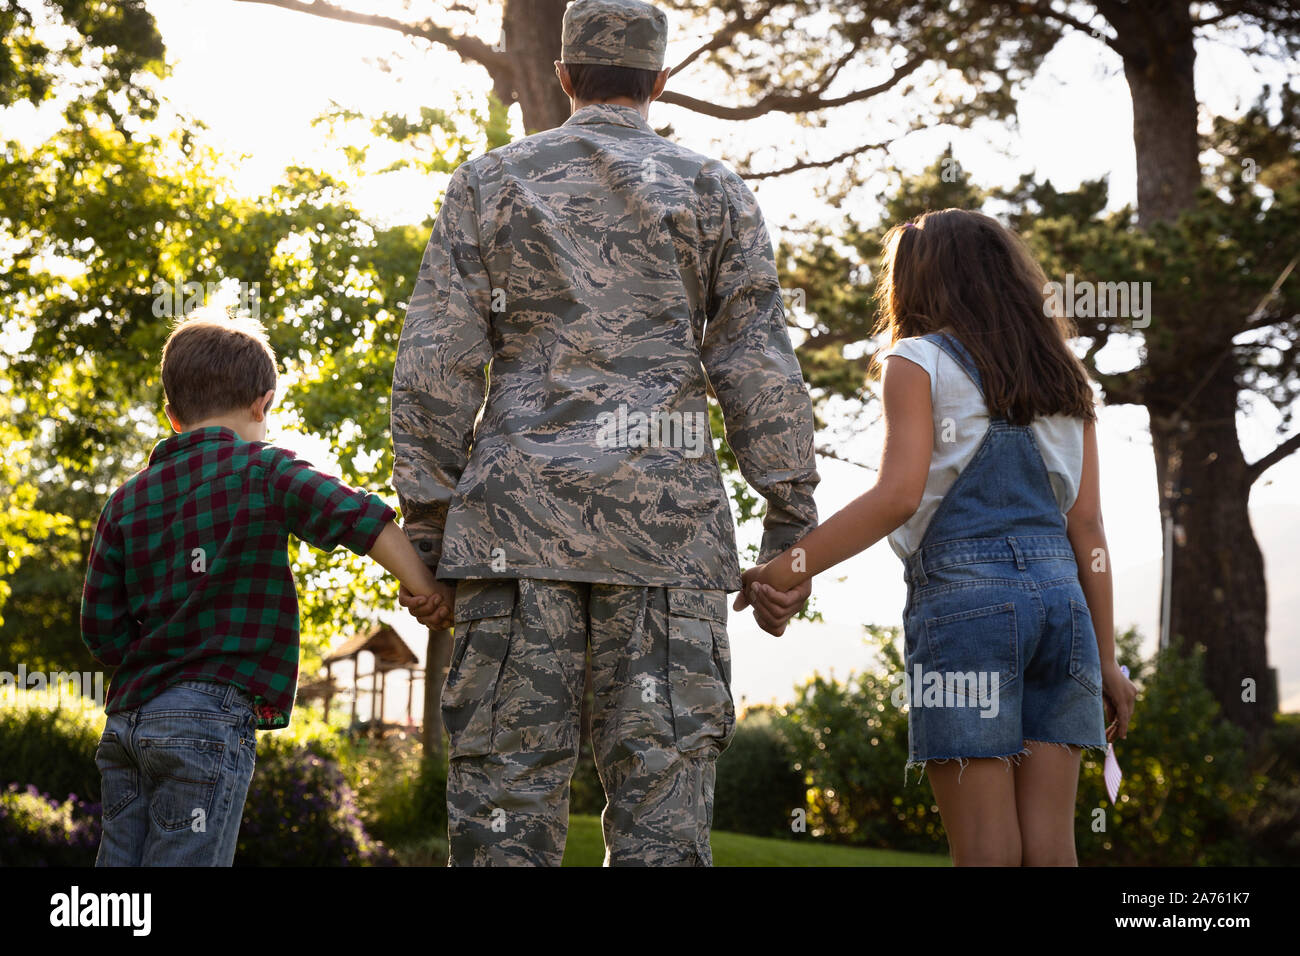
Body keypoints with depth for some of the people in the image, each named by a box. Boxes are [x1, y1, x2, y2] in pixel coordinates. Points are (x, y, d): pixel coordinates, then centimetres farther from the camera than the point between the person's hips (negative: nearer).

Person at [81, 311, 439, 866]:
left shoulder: (126, 501, 12)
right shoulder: (263, 472, -3)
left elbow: (101, 630, 8)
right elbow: (361, 521, -15)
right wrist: (429, 594, -13)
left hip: (127, 718, 6)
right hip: (210, 717, -6)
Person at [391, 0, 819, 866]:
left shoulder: (488, 183, 11)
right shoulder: (715, 193, 11)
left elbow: (437, 366, 4)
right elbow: (759, 368, 3)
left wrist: (427, 531, 6)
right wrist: (791, 527, 4)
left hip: (520, 513, 0)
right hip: (667, 522, 0)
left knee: (506, 791, 1)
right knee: (662, 789, -1)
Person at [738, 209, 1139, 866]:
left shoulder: (919, 362, 3)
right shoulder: (1064, 380, 20)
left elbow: (898, 495, -12)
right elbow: (1086, 528, 14)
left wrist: (788, 568, -15)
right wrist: (1106, 659, 14)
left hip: (962, 596, -5)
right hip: (1059, 596, 5)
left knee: (985, 850, -6)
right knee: (1048, 846, 4)